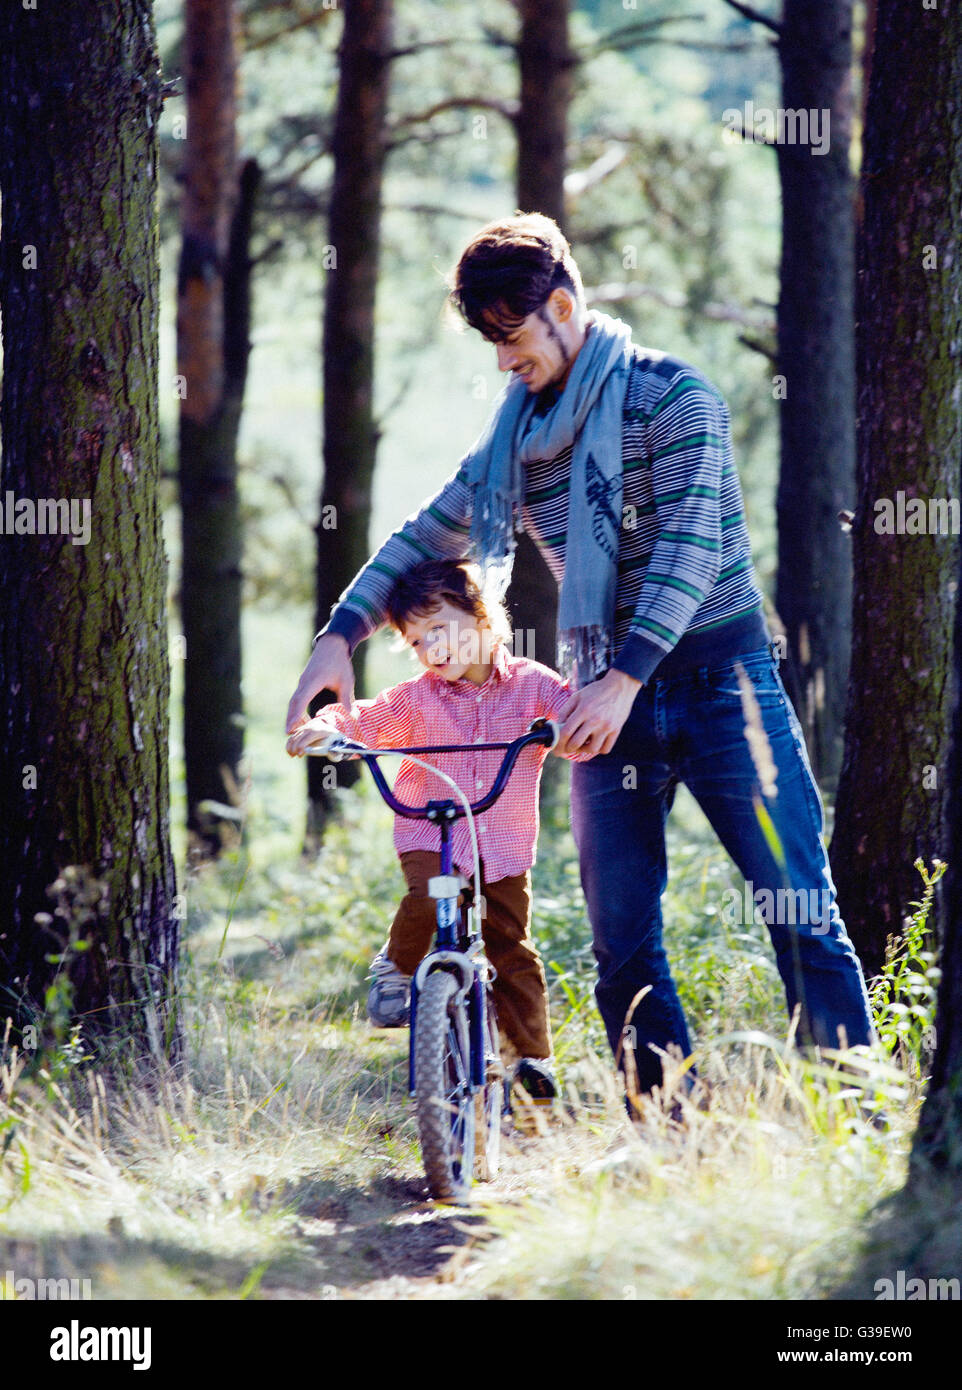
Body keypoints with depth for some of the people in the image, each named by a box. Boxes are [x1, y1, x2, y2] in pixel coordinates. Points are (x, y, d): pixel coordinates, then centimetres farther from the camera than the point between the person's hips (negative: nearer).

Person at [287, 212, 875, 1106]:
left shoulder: (671, 396, -8)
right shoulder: (513, 436, 11)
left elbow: (689, 548, -18)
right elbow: (428, 534, 16)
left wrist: (624, 678, -28)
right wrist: (340, 633, 2)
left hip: (718, 684, -5)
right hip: (610, 702, 5)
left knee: (801, 915, -7)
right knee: (621, 943, 0)